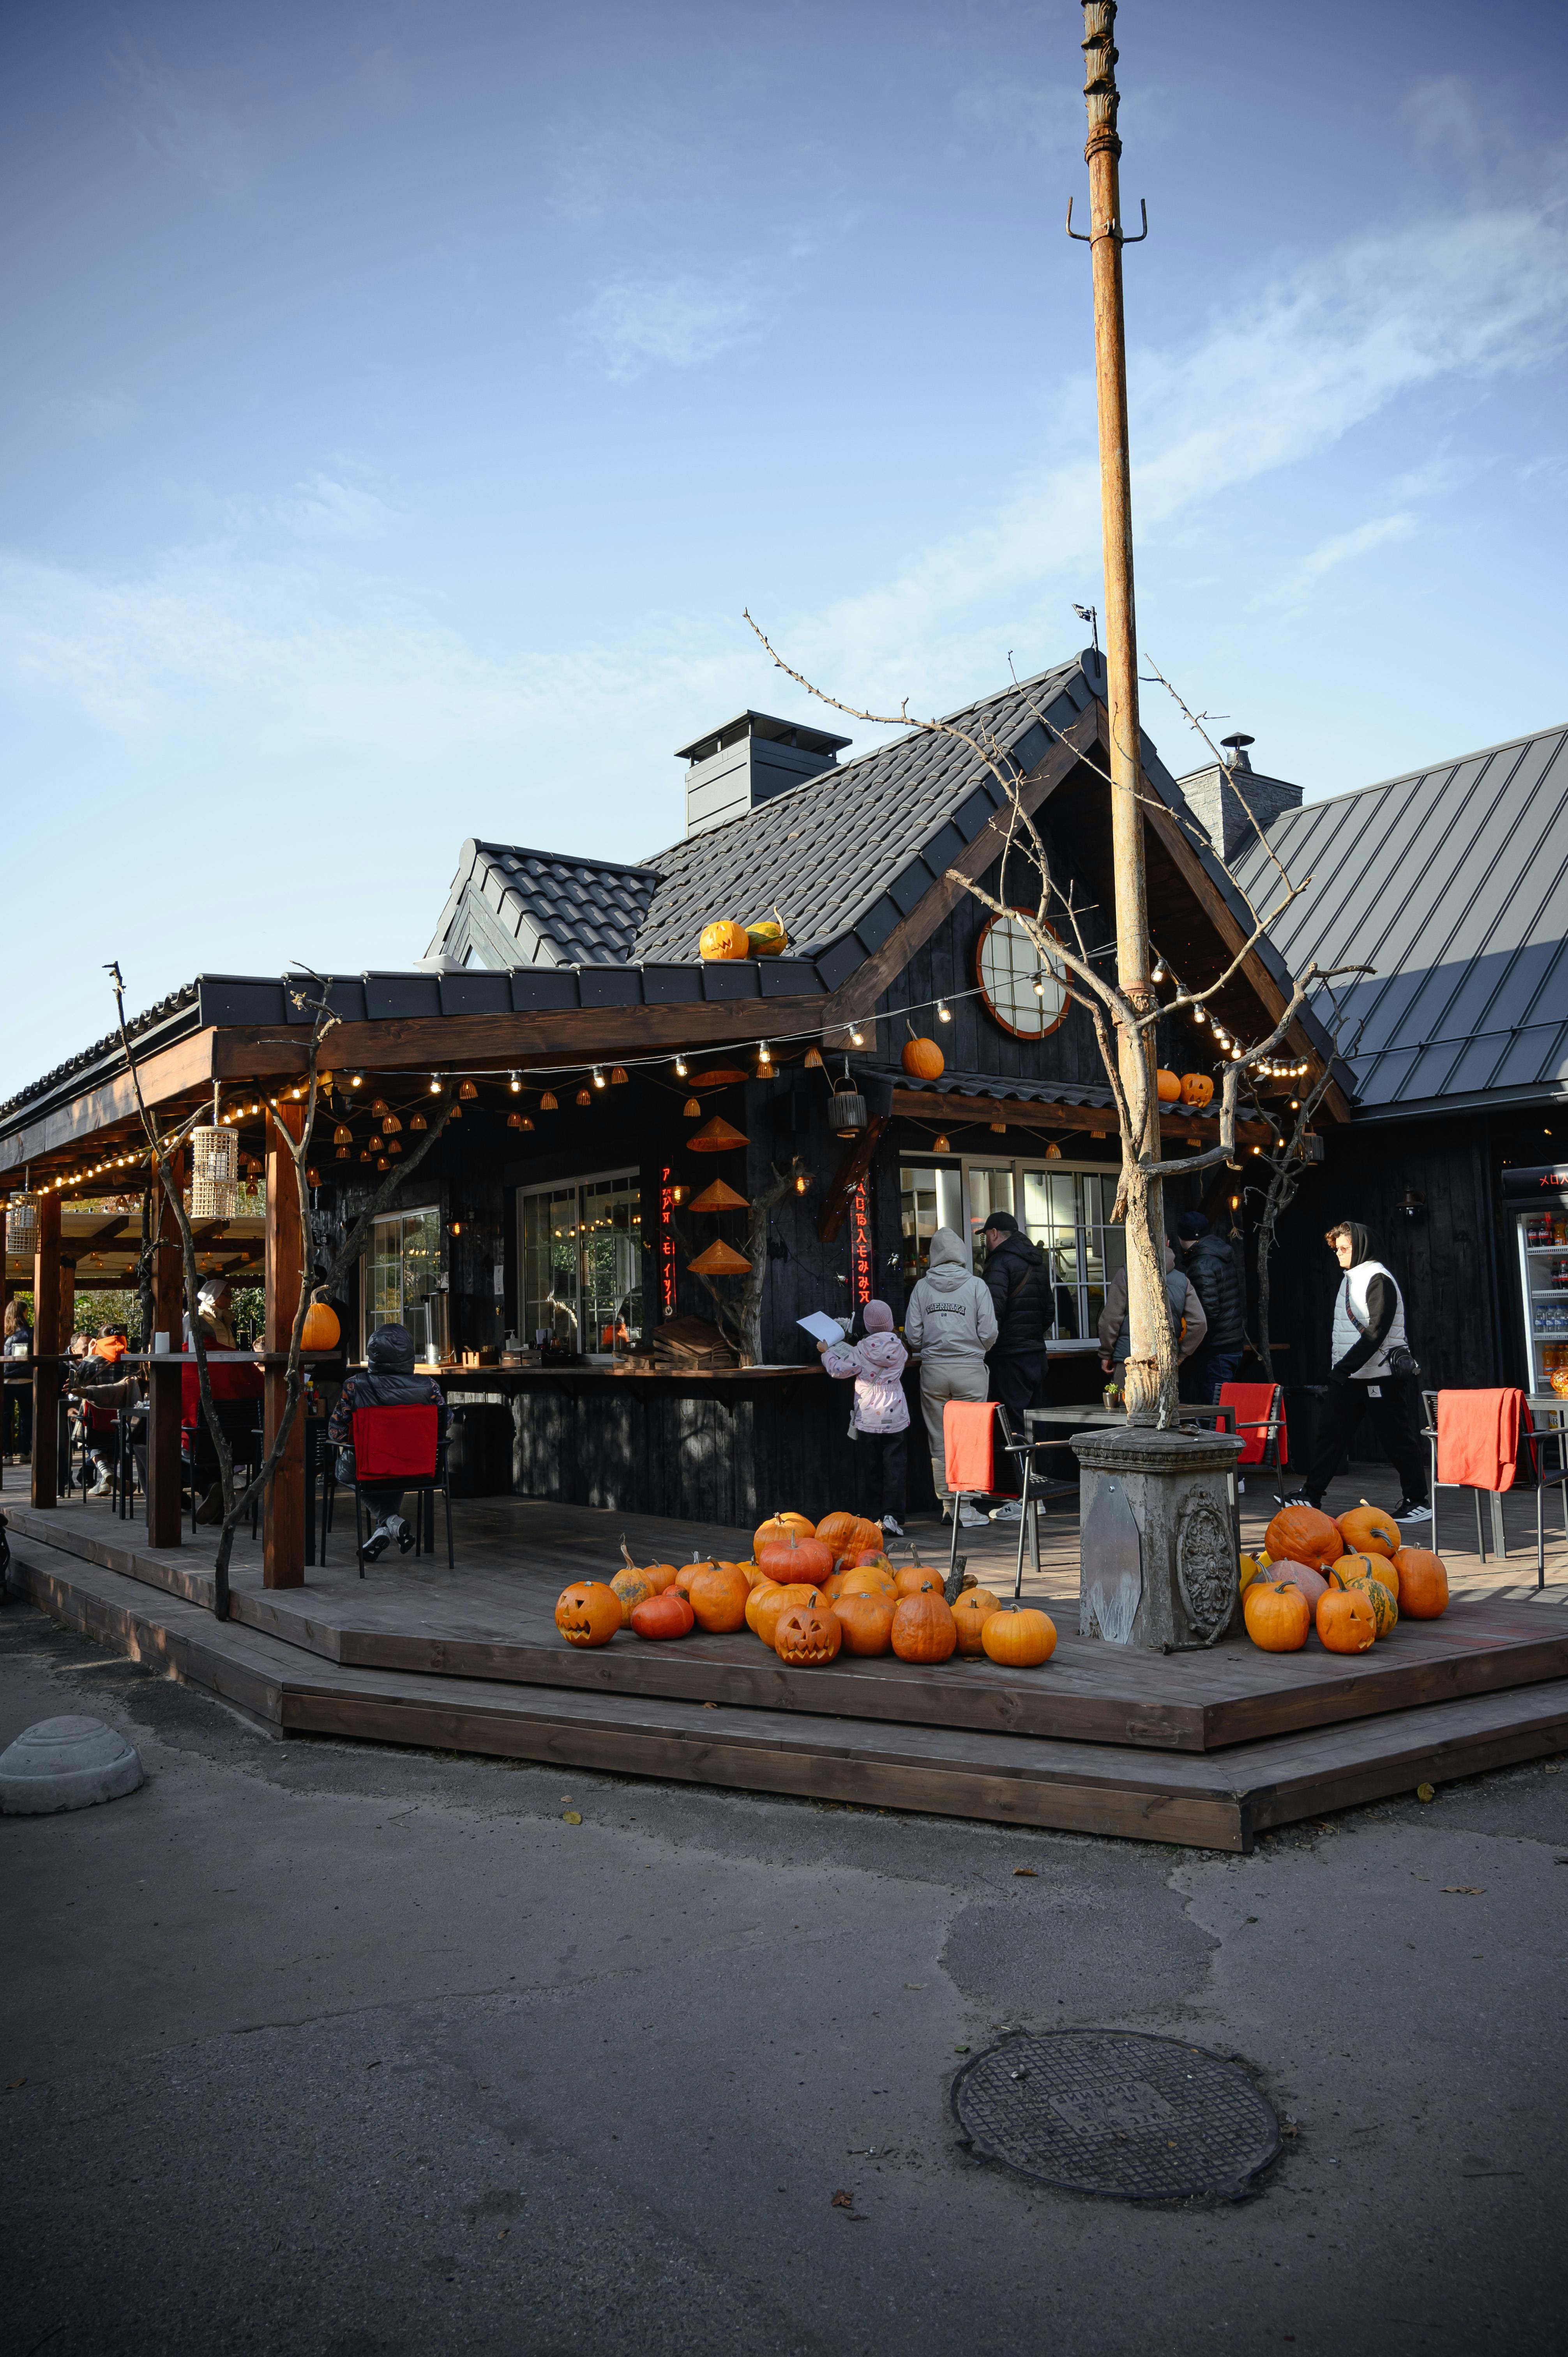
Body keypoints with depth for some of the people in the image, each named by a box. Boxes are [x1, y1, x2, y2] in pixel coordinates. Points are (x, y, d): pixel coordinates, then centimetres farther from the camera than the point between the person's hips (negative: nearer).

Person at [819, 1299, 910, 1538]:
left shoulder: (863, 1350, -10)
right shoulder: (899, 1348, 1)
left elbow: (840, 1370, -7)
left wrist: (827, 1353, 13)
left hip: (868, 1418, -2)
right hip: (895, 1417, 2)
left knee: (870, 1469, 8)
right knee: (895, 1468, 3)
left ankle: (872, 1520, 9)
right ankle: (892, 1517, -7)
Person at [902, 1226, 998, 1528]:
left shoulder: (922, 1287, 1)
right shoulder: (976, 1285, -3)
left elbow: (913, 1337, 1)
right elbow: (989, 1333, -5)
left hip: (933, 1370, 2)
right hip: (969, 1370, -2)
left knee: (940, 1442, 9)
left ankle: (948, 1506, 15)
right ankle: (966, 1508, 3)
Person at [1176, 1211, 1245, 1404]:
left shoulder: (1202, 1266, -17)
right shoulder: (1225, 1255, 11)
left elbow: (1209, 1310, -22)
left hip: (1216, 1347, -10)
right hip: (1235, 1342, 10)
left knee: (1217, 1406, -7)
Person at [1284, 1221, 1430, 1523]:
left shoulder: (1379, 1280, -13)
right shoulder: (1348, 1279, 15)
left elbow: (1377, 1331, -21)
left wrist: (1345, 1366, -24)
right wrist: (1336, 1364, 15)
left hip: (1382, 1374, -9)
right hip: (1349, 1375, 9)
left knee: (1399, 1439, -1)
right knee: (1330, 1432, 5)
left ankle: (1418, 1501, 9)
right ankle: (1310, 1495, 7)